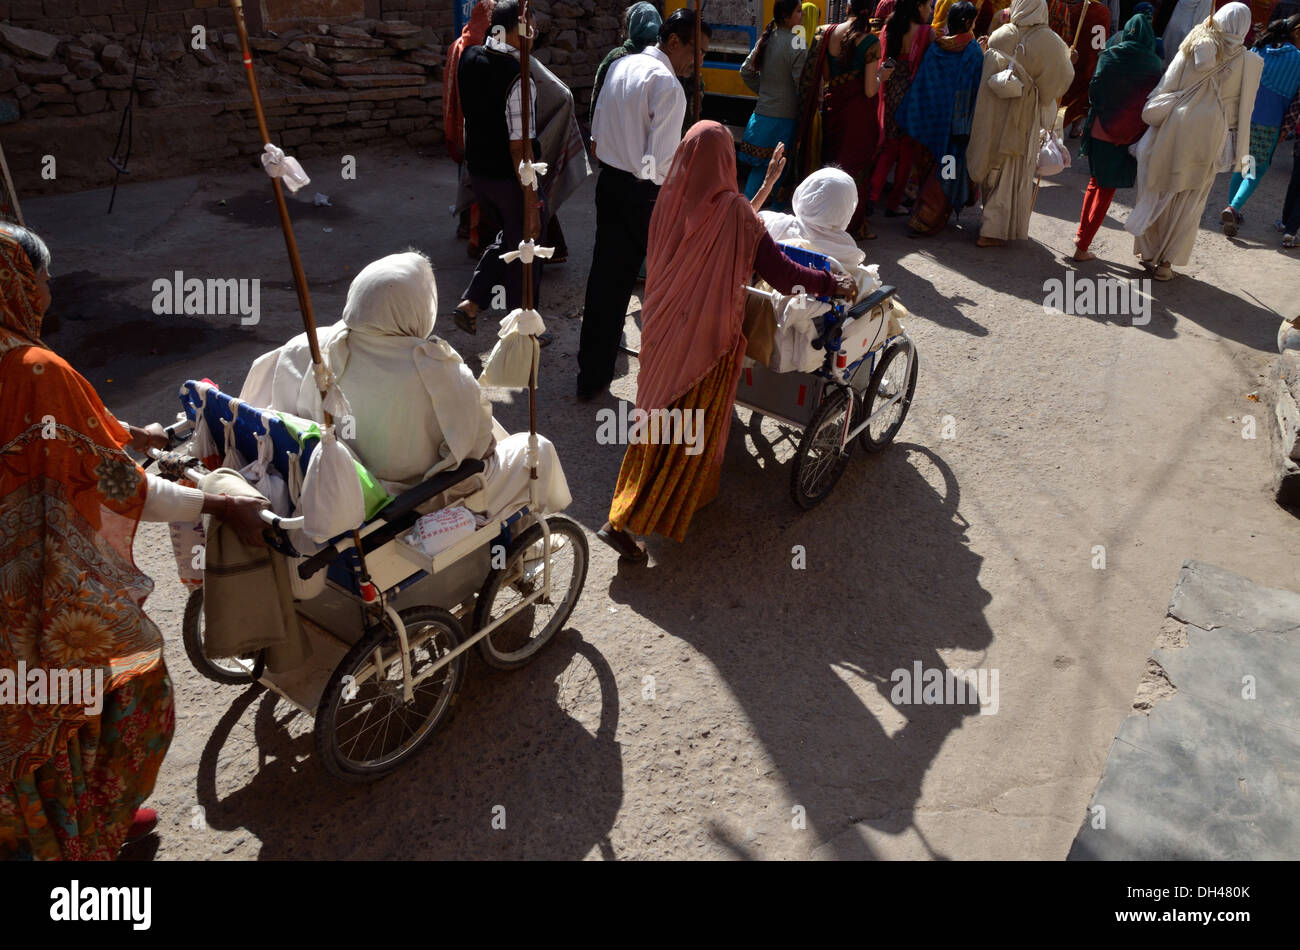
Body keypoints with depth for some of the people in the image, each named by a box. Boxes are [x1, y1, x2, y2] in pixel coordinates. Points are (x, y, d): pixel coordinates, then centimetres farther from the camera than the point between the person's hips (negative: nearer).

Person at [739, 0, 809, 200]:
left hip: (762, 115, 7)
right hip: (786, 117, -6)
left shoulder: (765, 39, 7)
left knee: (760, 167, 13)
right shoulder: (796, 44, -14)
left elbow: (746, 72, 16)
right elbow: (802, 85, -16)